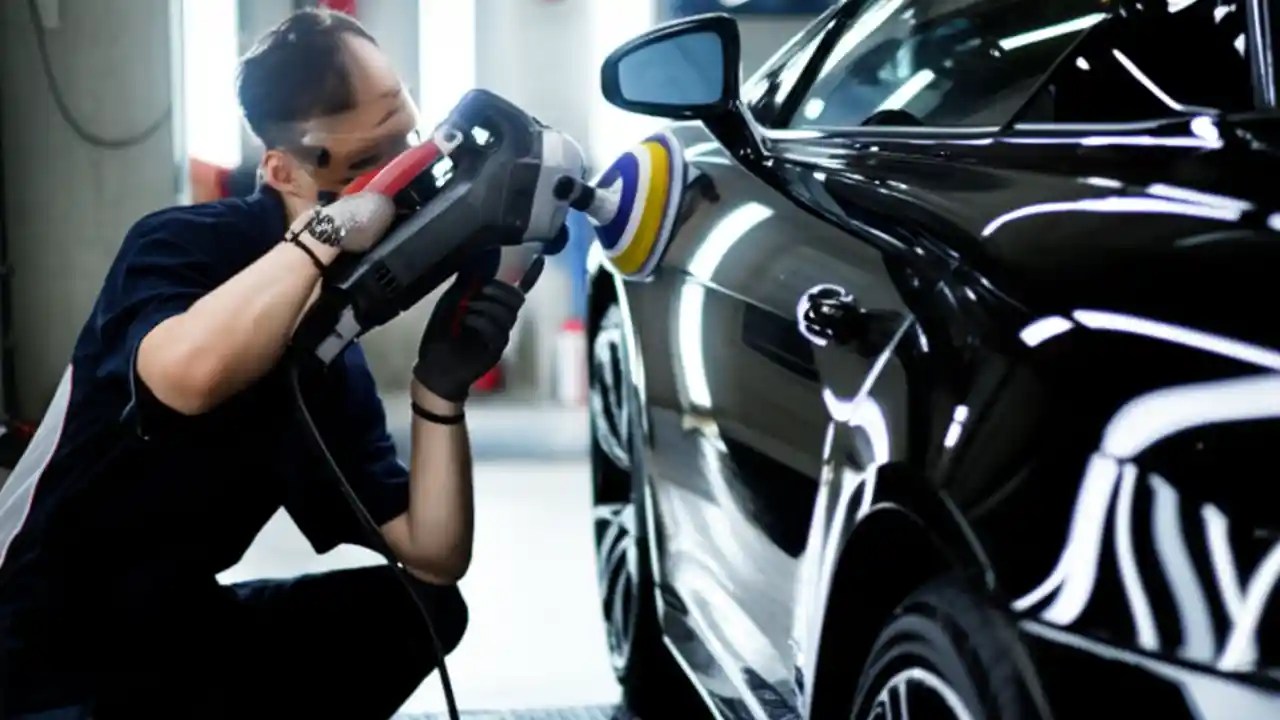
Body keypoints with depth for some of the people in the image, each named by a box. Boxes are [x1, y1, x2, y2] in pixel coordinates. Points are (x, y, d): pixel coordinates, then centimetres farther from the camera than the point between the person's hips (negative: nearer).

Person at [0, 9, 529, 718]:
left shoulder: (337, 363, 3)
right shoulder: (183, 245, -16)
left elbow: (433, 557, 1)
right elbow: (186, 374, -42)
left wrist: (440, 388, -12)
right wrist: (329, 229, -31)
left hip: (175, 639, 8)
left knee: (419, 606, 3)